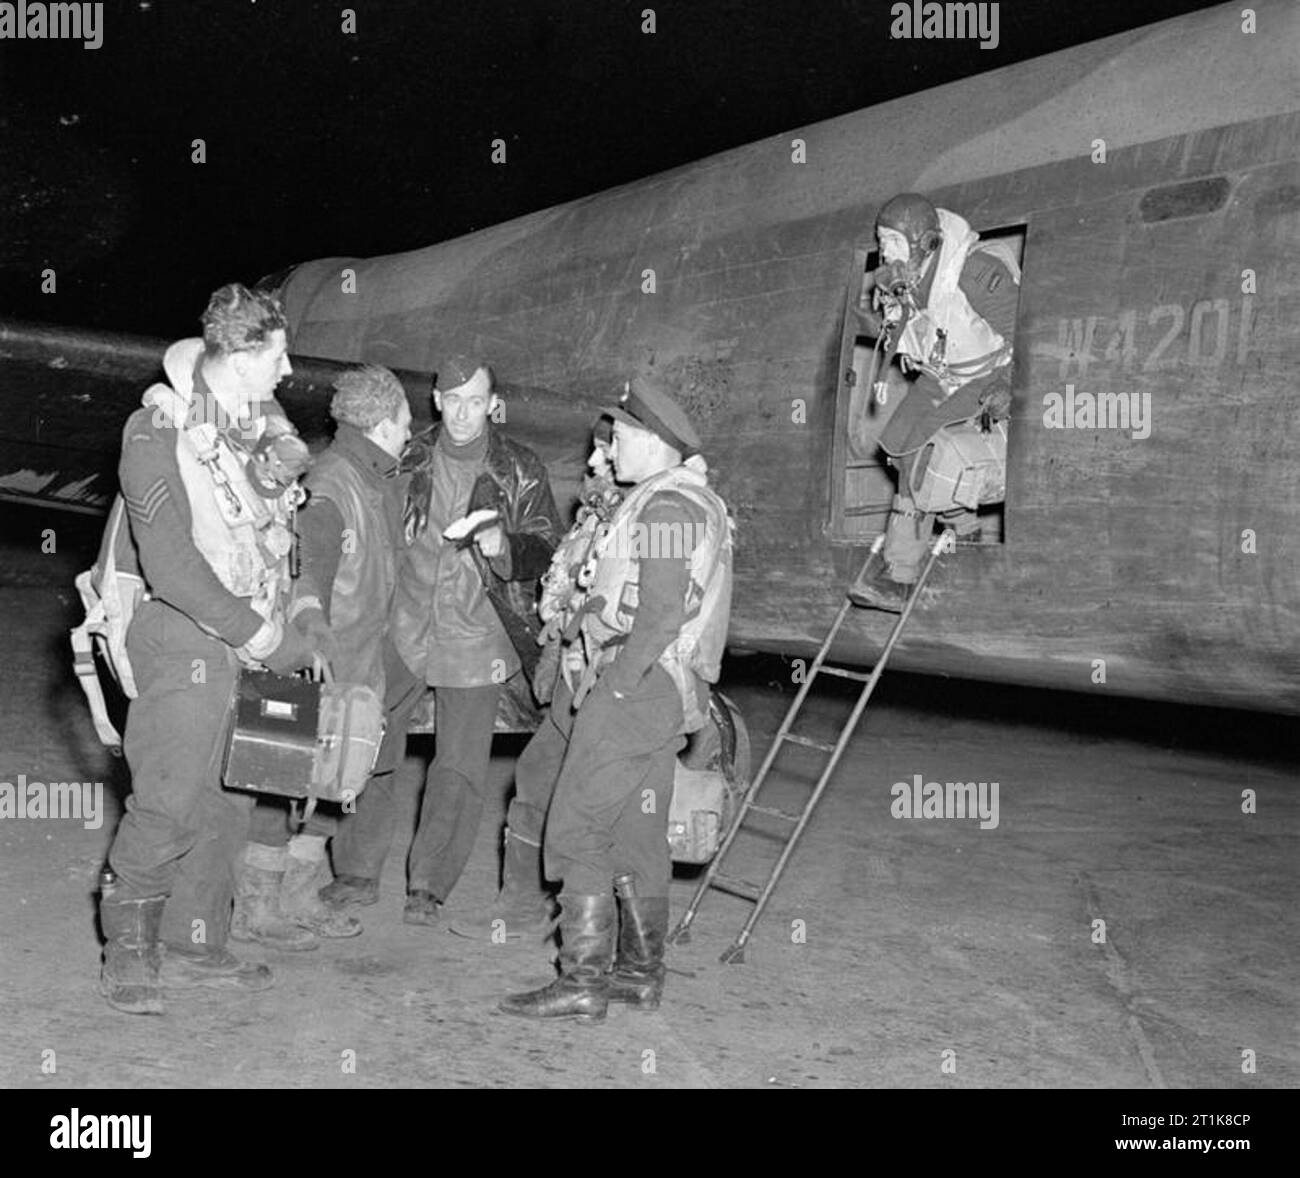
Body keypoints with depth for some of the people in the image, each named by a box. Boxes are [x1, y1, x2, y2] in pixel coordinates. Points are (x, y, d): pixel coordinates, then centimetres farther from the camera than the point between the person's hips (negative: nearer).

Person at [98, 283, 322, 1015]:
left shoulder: (266, 428, 8)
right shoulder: (159, 432, -11)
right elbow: (170, 564, -16)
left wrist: (292, 635, 7)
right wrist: (260, 634, -16)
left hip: (256, 646, 7)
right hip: (187, 642, -6)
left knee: (228, 804, 10)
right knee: (168, 803, -6)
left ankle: (194, 947, 22)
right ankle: (129, 948, 11)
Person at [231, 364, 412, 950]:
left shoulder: (387, 482, 11)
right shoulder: (331, 485, -18)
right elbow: (308, 565, -29)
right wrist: (313, 633, -42)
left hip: (362, 656, 9)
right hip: (319, 660, -9)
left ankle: (297, 896, 27)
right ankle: (254, 908, 11)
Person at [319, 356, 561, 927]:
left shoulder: (521, 472, 0)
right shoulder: (409, 460, 6)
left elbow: (545, 549, 1)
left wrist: (502, 547, -21)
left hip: (475, 634, -2)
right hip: (403, 627, 2)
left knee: (459, 767, -2)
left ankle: (428, 885, 11)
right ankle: (357, 872, 16)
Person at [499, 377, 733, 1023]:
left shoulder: (667, 505, -13)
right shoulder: (690, 499, 20)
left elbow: (664, 612, -22)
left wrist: (613, 685, -19)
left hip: (633, 690, -10)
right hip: (644, 687, 10)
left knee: (577, 831, -8)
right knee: (636, 837, 14)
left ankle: (583, 982, -5)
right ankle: (640, 970, 21)